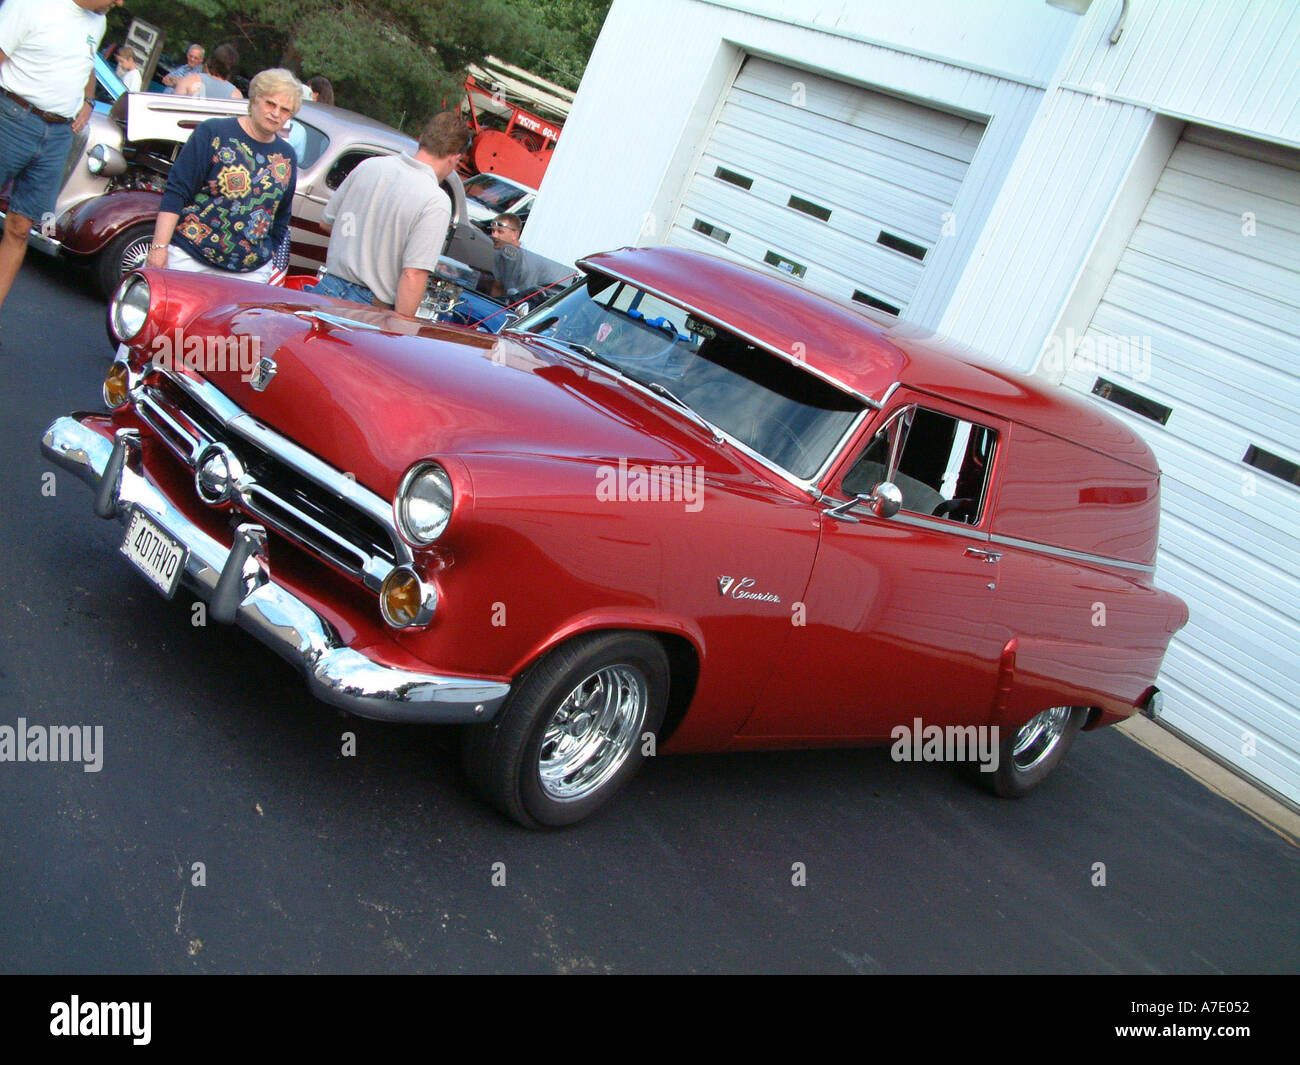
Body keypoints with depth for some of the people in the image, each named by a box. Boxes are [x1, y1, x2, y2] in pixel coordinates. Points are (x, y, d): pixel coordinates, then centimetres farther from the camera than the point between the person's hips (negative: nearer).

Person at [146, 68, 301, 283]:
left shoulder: (287, 158, 11)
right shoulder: (213, 133, -2)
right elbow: (175, 193, -6)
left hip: (250, 272, 3)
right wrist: (159, 247, -13)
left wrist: (273, 269, 14)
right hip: (188, 257, -3)